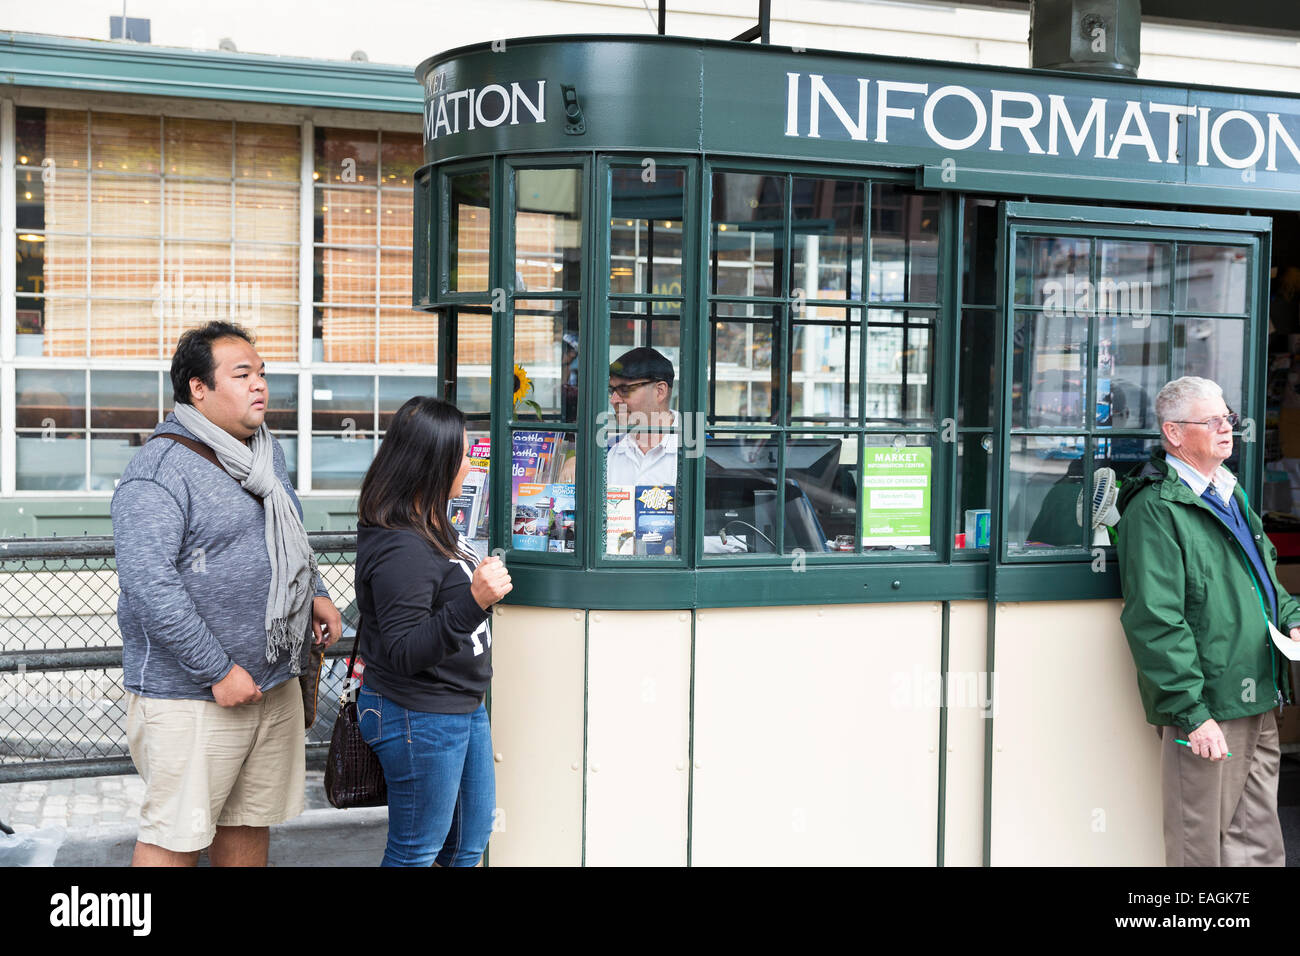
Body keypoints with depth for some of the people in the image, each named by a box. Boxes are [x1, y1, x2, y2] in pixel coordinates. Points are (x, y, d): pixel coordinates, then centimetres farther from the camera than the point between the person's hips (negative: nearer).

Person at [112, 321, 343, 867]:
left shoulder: (268, 453, 12)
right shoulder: (159, 470, -16)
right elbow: (148, 584, -23)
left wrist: (314, 593, 10)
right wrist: (218, 671, -22)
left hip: (276, 684, 8)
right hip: (192, 697, -8)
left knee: (249, 822, 17)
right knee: (176, 836, 0)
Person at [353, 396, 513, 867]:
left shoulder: (433, 525, 6)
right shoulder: (400, 550, -26)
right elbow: (405, 652, -30)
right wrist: (474, 601, -38)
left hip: (462, 705, 10)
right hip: (420, 720, -10)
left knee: (471, 839, 21)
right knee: (418, 850, 6)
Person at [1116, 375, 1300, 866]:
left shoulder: (1230, 494, 16)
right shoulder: (1155, 508, -13)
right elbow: (1156, 622, -18)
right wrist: (1191, 713, -21)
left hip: (1258, 704, 9)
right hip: (1206, 713, -9)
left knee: (1259, 844, 15)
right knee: (1200, 844, 0)